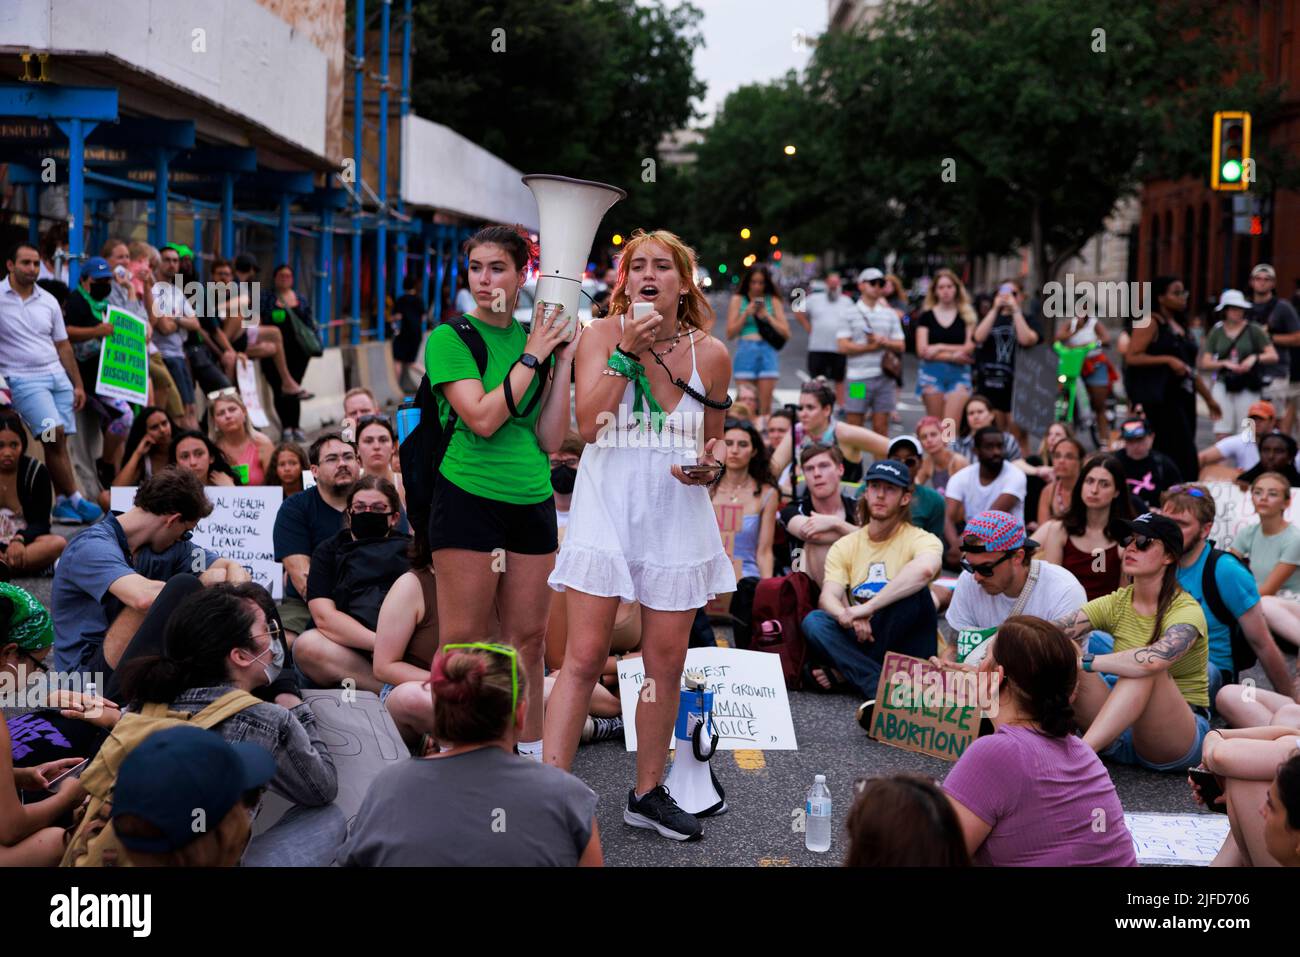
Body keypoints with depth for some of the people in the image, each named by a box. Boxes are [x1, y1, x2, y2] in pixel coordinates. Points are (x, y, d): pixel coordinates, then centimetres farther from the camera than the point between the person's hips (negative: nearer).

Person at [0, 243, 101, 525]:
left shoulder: (48, 301, 13)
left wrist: (78, 385, 13)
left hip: (58, 376, 5)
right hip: (23, 379, -5)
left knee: (59, 440, 0)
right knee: (54, 433, -19)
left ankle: (63, 503, 5)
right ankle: (75, 499, -15)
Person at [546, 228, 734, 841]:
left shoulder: (710, 354, 3)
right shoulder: (602, 334, -3)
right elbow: (588, 424, -15)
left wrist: (712, 465, -6)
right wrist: (627, 351, -17)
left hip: (677, 515, 3)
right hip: (607, 508, -2)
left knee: (666, 663, 8)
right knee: (584, 658, -8)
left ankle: (648, 793, 23)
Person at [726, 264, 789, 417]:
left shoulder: (773, 301, 10)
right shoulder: (738, 300, 9)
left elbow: (786, 333, 6)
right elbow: (730, 333, 5)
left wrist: (767, 316, -3)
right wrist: (746, 314, -5)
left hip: (767, 352, 1)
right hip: (745, 352, -1)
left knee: (765, 407, -2)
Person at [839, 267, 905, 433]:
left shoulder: (890, 315, 13)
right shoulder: (850, 315, 3)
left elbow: (900, 345, 10)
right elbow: (844, 346, -5)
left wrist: (883, 341, -9)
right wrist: (871, 346, -9)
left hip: (884, 377, 3)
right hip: (858, 377, -3)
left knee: (881, 427, 4)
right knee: (853, 426, -1)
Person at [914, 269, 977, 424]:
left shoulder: (967, 316, 8)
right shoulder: (926, 316, 6)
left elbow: (969, 348, 0)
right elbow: (922, 351, -3)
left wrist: (940, 347, -7)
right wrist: (952, 356, -9)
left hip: (959, 375, -1)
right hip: (932, 373, 1)